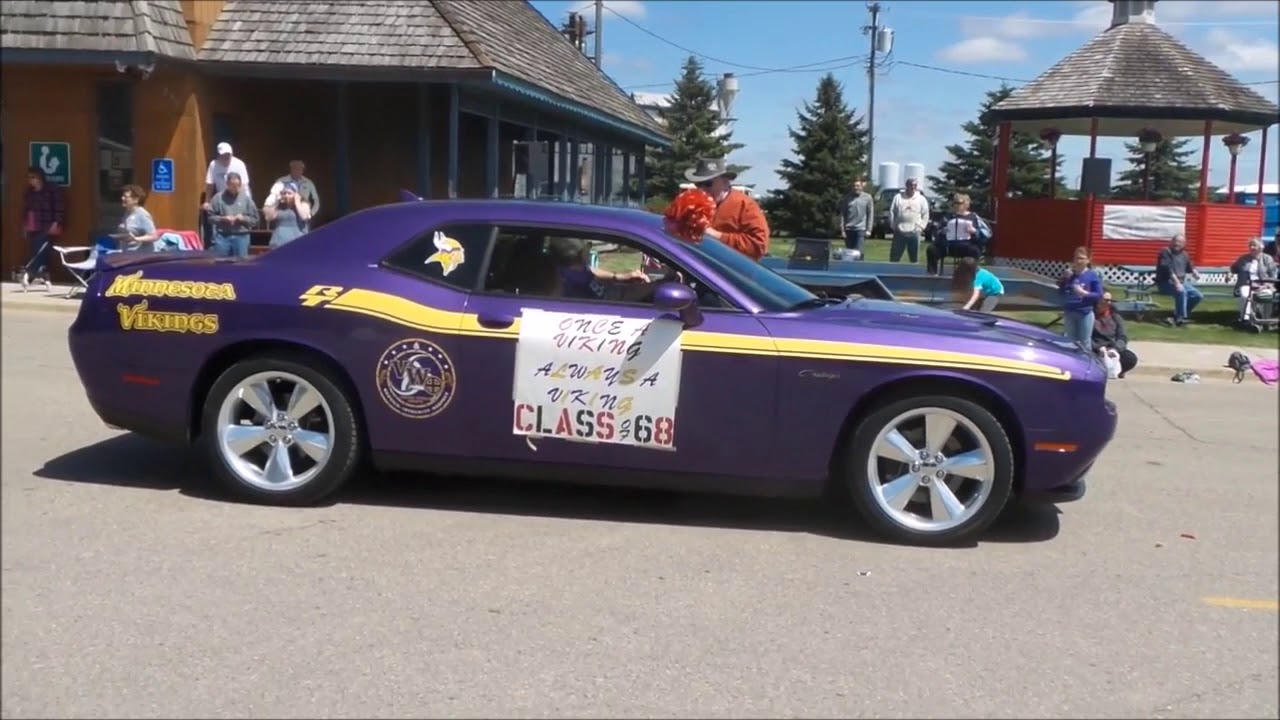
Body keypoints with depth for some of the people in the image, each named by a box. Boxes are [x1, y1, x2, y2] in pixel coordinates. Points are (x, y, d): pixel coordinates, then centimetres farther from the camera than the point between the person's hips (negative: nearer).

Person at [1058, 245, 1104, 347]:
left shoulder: (1092, 275, -6)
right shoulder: (1069, 274, 4)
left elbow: (1099, 295, -7)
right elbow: (1060, 292, 6)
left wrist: (1085, 293, -21)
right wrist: (1065, 279, -8)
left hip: (1085, 313, -4)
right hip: (1069, 312, 4)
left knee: (1084, 342, 3)